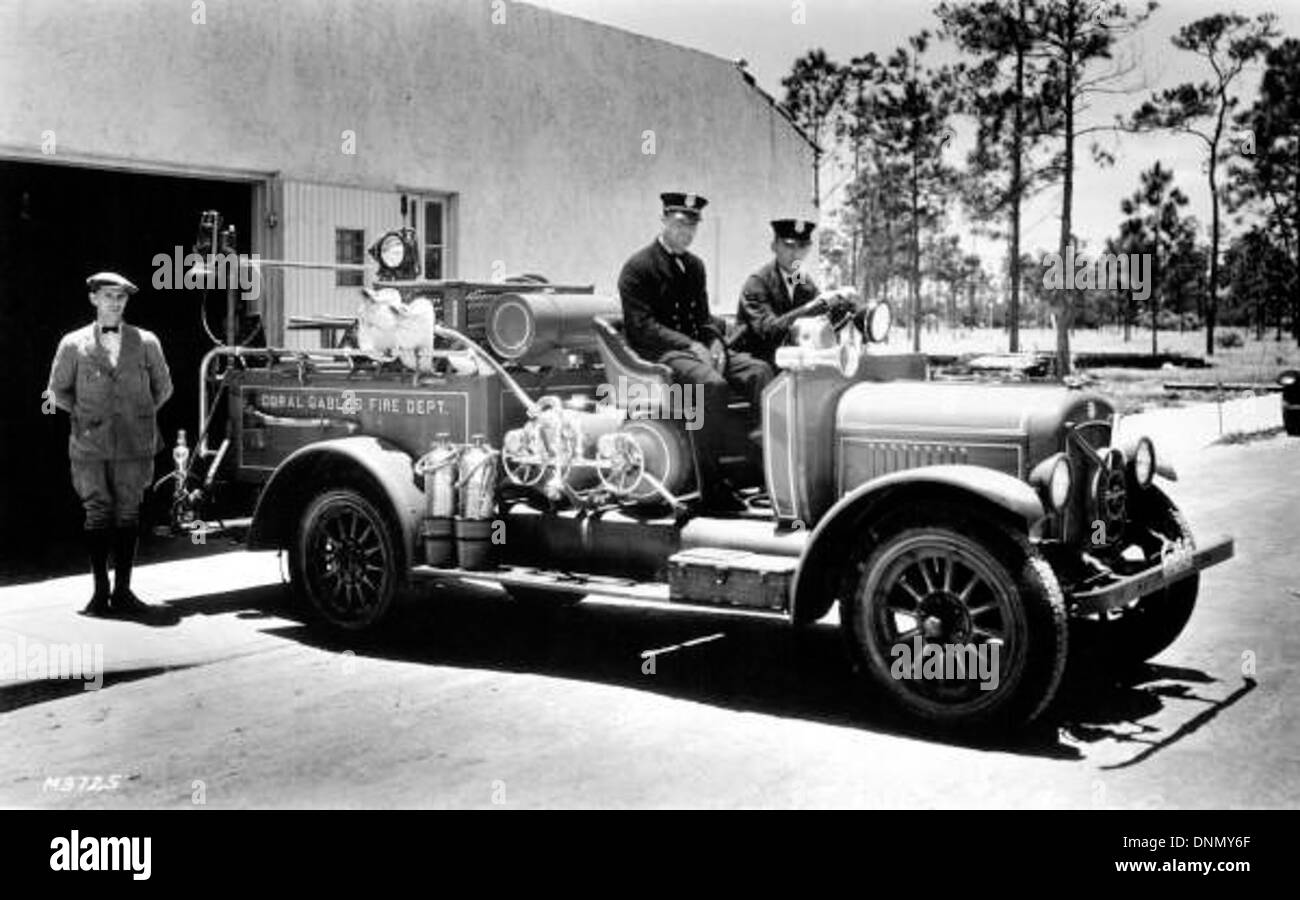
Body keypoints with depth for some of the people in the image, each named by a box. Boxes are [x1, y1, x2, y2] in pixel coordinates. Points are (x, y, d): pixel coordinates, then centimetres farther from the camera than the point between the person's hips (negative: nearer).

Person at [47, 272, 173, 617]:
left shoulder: (146, 343, 6)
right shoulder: (73, 345, 4)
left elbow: (162, 388, 18)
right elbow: (59, 391, 16)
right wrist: (85, 415, 9)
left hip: (134, 446, 1)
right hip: (90, 446, -1)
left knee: (128, 514, 1)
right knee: (98, 514, 0)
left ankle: (123, 590, 8)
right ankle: (100, 590, 8)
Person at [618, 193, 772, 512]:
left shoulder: (694, 265, 20)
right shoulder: (638, 267, -4)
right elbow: (641, 327, -12)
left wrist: (714, 341, -1)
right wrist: (690, 345, -20)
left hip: (698, 347, 7)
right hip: (660, 353, -7)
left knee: (759, 371, -18)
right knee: (711, 384, -34)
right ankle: (711, 489, -30)